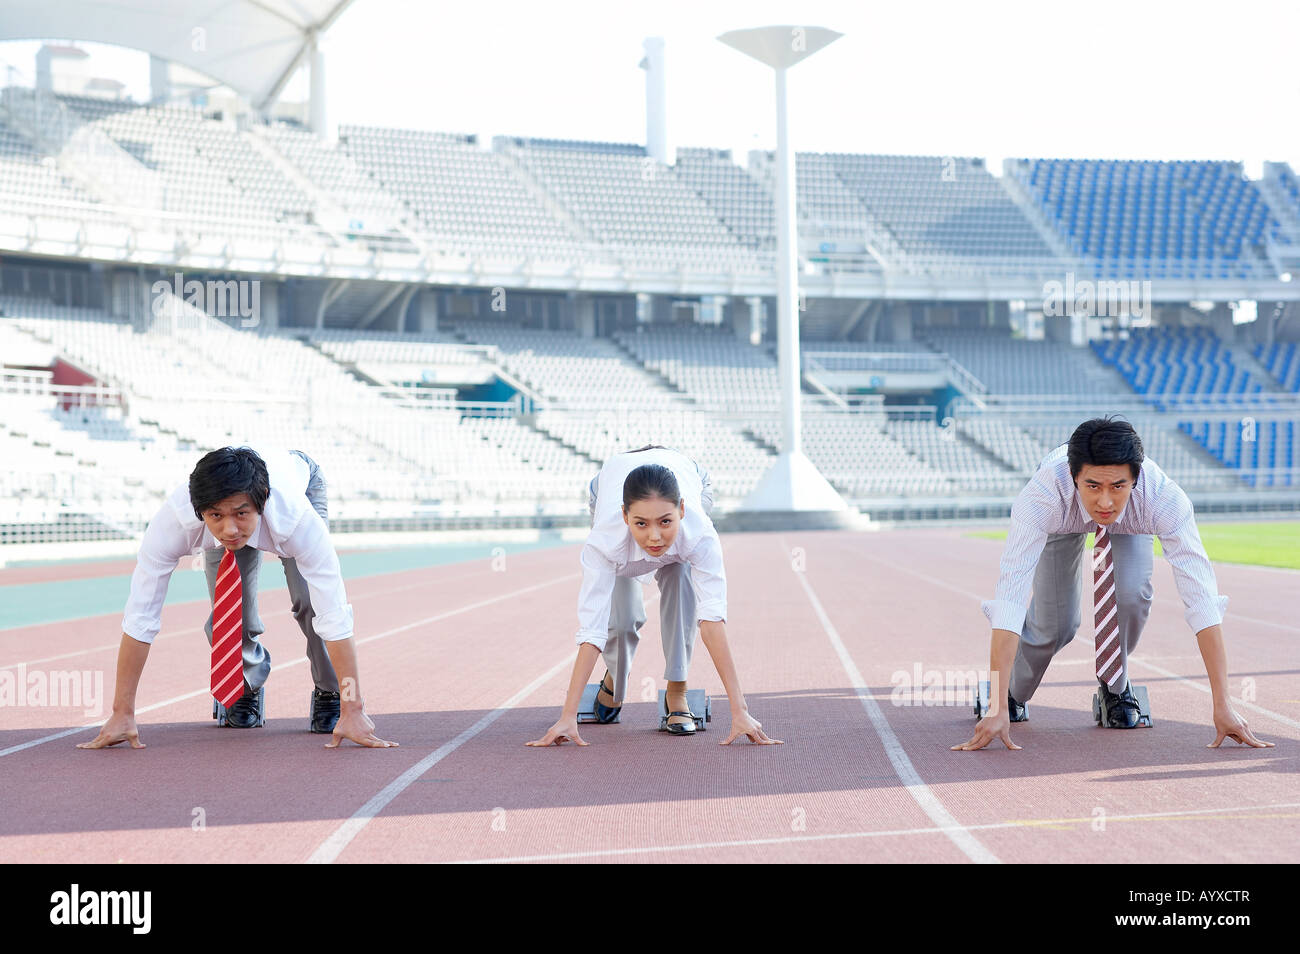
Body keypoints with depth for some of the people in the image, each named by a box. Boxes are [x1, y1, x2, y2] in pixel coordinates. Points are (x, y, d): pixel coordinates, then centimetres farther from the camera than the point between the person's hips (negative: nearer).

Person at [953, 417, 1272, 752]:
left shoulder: (1165, 498, -44)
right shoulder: (1042, 495, -46)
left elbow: (1201, 598, -44)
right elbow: (1010, 597, -49)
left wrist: (1222, 706, -47)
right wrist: (997, 711, -53)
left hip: (1129, 521, 0)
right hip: (1063, 520, 0)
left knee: (1132, 593, -26)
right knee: (1054, 623, -11)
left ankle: (1114, 685, 5)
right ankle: (1011, 694, 22)